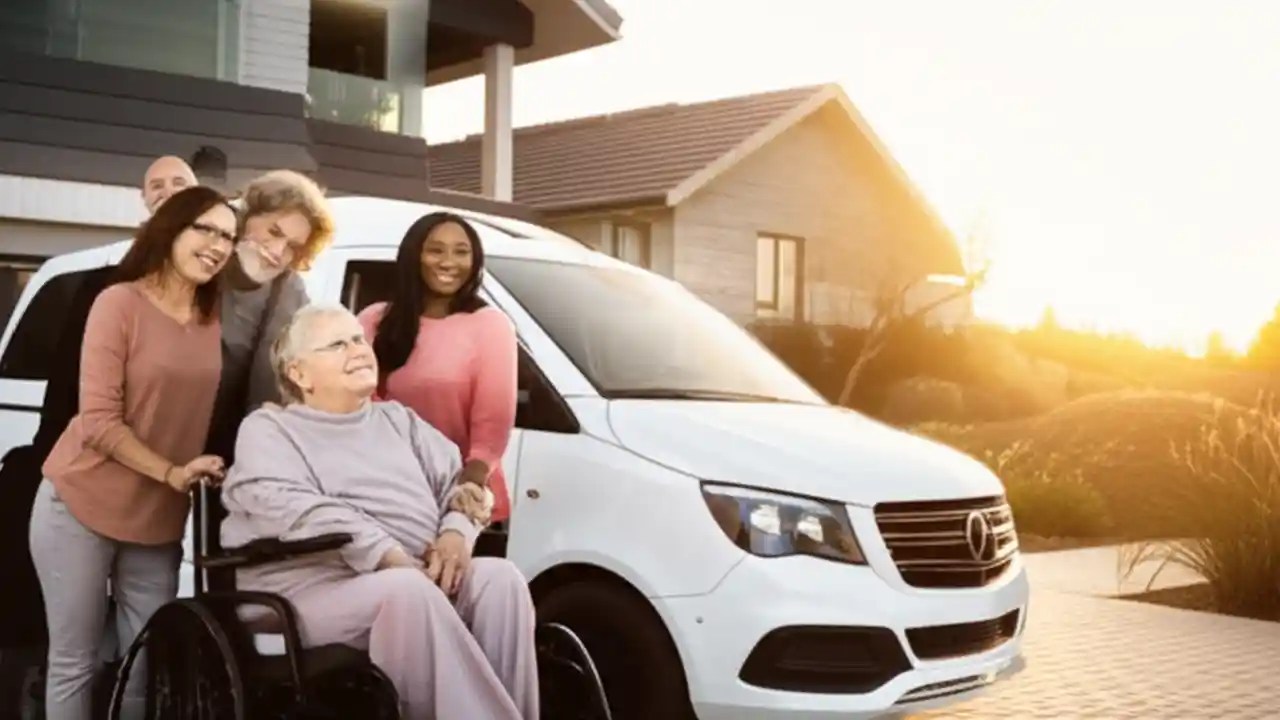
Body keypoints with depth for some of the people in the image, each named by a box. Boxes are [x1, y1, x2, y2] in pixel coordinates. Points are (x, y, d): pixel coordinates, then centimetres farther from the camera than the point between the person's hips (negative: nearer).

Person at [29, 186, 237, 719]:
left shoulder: (213, 317, 3)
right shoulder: (120, 302, -11)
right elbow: (98, 422, -15)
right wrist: (172, 473, -19)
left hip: (160, 520, 5)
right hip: (80, 509, -4)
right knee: (74, 663, 2)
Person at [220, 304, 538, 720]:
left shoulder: (397, 418, 25)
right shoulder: (268, 429, 7)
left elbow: (459, 481, 20)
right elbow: (295, 509, -11)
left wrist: (456, 532, -5)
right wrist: (386, 555, -21)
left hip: (422, 576, 5)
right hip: (318, 588, -5)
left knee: (499, 577, -24)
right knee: (409, 591, -36)